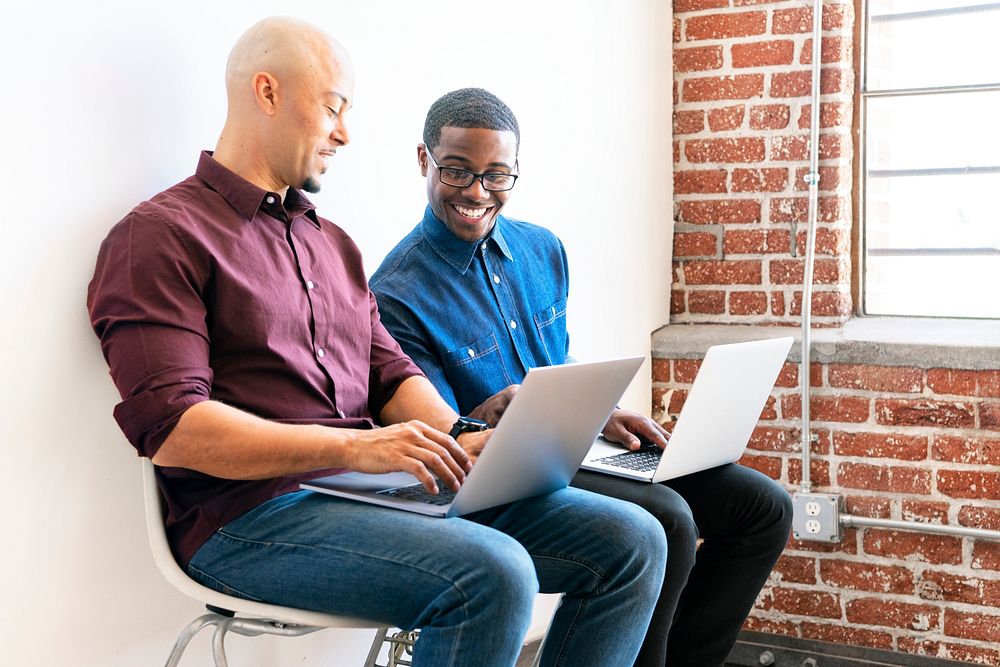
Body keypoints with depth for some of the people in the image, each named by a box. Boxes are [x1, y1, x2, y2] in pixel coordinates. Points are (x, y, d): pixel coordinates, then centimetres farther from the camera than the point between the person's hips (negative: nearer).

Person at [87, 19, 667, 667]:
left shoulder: (333, 242, 24)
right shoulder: (162, 235, -3)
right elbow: (171, 427, -14)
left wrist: (463, 441, -3)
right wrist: (352, 446, -22)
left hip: (372, 488, 8)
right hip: (254, 513, -7)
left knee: (632, 541, -4)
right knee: (492, 575, -33)